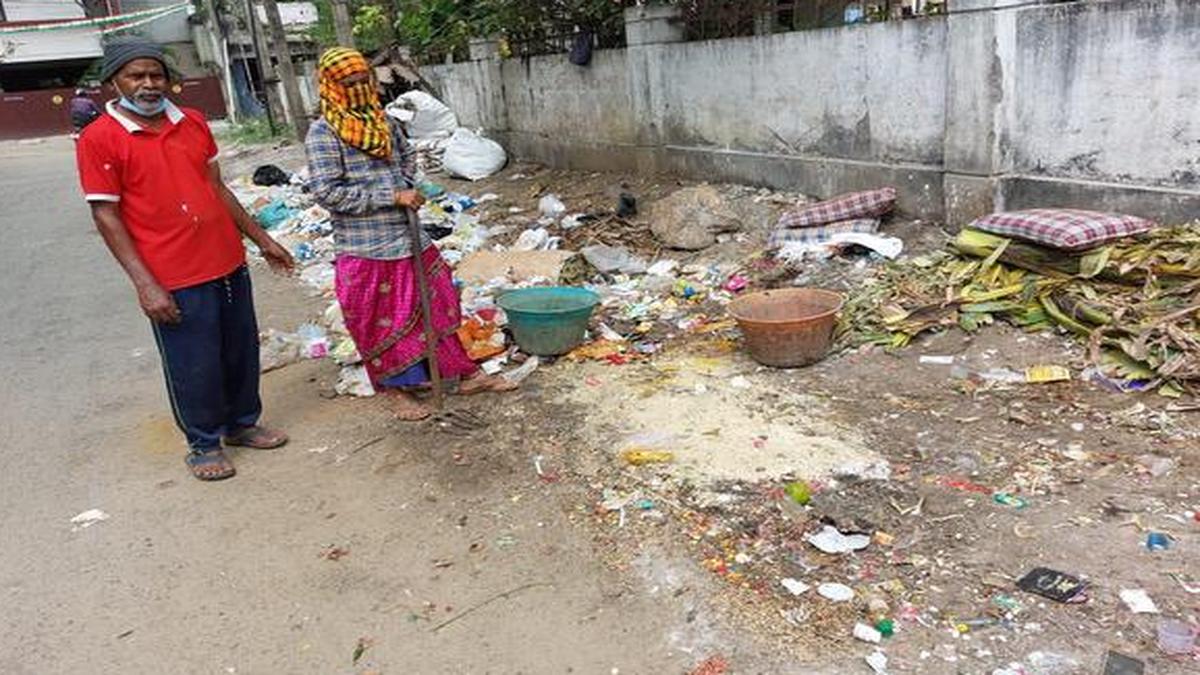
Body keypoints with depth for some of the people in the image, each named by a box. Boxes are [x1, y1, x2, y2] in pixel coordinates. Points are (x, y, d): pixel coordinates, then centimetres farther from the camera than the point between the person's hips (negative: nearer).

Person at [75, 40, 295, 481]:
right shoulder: (98, 139, -7)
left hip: (229, 263, 6)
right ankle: (204, 445, 26)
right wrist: (145, 285, -15)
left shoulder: (193, 123, 8)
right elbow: (106, 216, -9)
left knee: (242, 352, 16)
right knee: (195, 367, 5)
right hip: (175, 280, -5)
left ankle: (242, 423, 37)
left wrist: (261, 239, 17)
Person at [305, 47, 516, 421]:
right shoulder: (323, 133, -11)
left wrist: (407, 188, 4)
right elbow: (327, 192, -19)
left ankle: (466, 373, 27)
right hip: (366, 249, -6)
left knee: (436, 304, 14)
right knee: (384, 321, 6)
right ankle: (399, 389, 24)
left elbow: (406, 154, 24)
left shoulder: (384, 120, 7)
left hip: (409, 237, 6)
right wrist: (391, 197, -20)